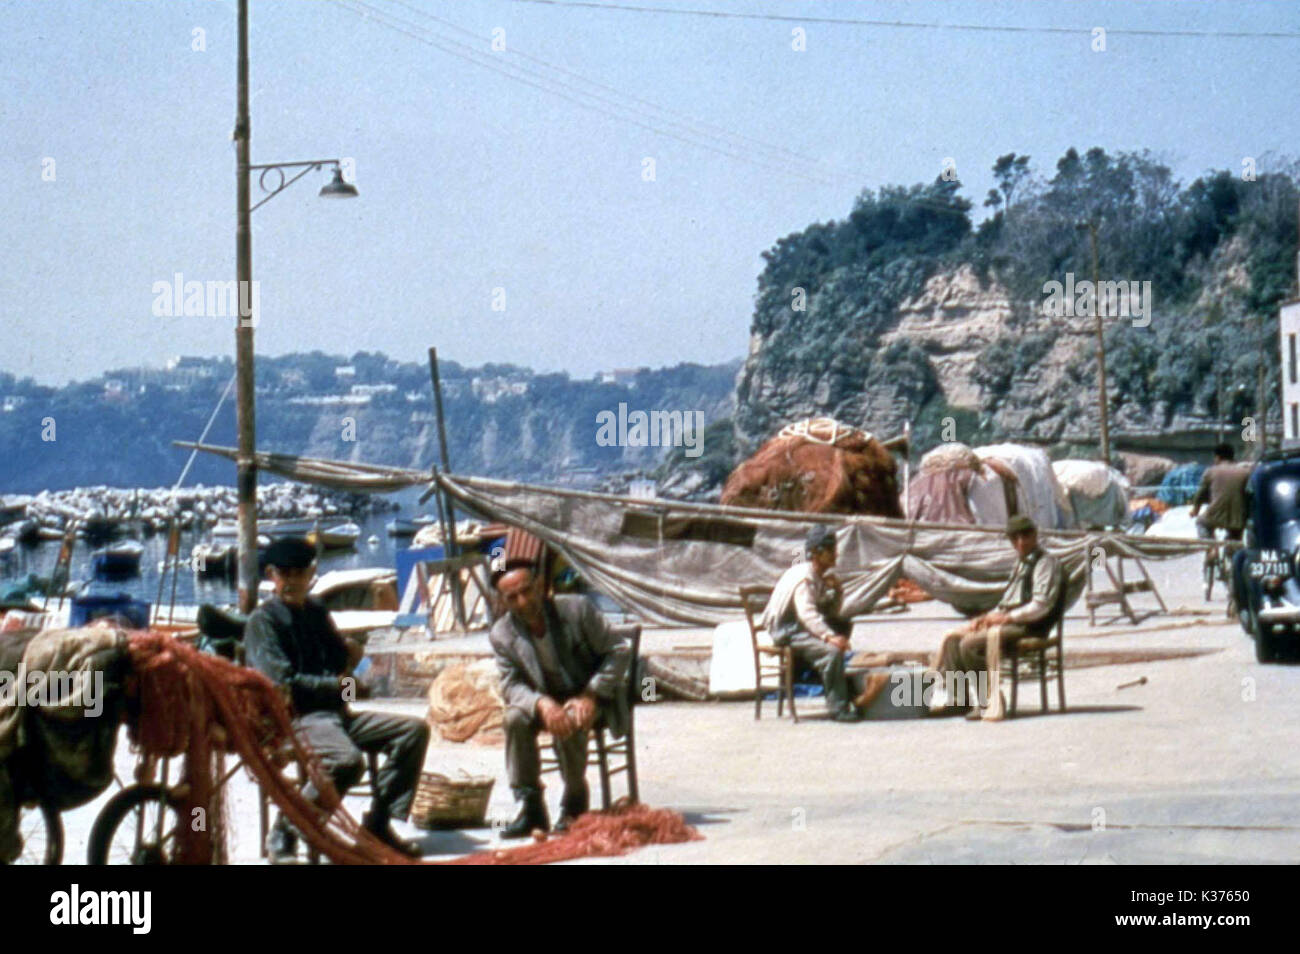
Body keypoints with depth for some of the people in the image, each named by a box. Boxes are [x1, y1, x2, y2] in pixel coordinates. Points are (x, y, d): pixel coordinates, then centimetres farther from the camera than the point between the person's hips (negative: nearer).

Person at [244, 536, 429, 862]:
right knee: (347, 760, -36)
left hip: (336, 712, 8)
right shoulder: (263, 621, -5)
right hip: (296, 717, -8)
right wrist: (337, 685, -9)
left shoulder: (317, 612, 18)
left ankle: (378, 823, -3)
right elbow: (282, 683, -14)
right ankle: (284, 833, -19)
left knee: (413, 730, -3)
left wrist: (349, 653, 2)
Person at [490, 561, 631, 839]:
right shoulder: (501, 635, -7)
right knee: (515, 718, -28)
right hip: (544, 699, 3)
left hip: (591, 698, -3)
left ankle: (575, 802, -11)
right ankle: (530, 807, -21)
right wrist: (542, 704, -33)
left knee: (569, 722, -35)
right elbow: (512, 685, -10)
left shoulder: (577, 608, -15)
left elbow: (619, 651, -11)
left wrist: (591, 696, -22)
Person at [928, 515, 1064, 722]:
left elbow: (1041, 606, -17)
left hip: (1028, 627, -9)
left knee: (969, 644, -24)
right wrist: (988, 617, 8)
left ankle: (988, 703, -17)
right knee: (951, 638, -3)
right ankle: (950, 695, -8)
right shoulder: (1021, 563, 22)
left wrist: (1006, 617, -18)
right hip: (1008, 621, 9)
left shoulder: (1046, 563, -7)